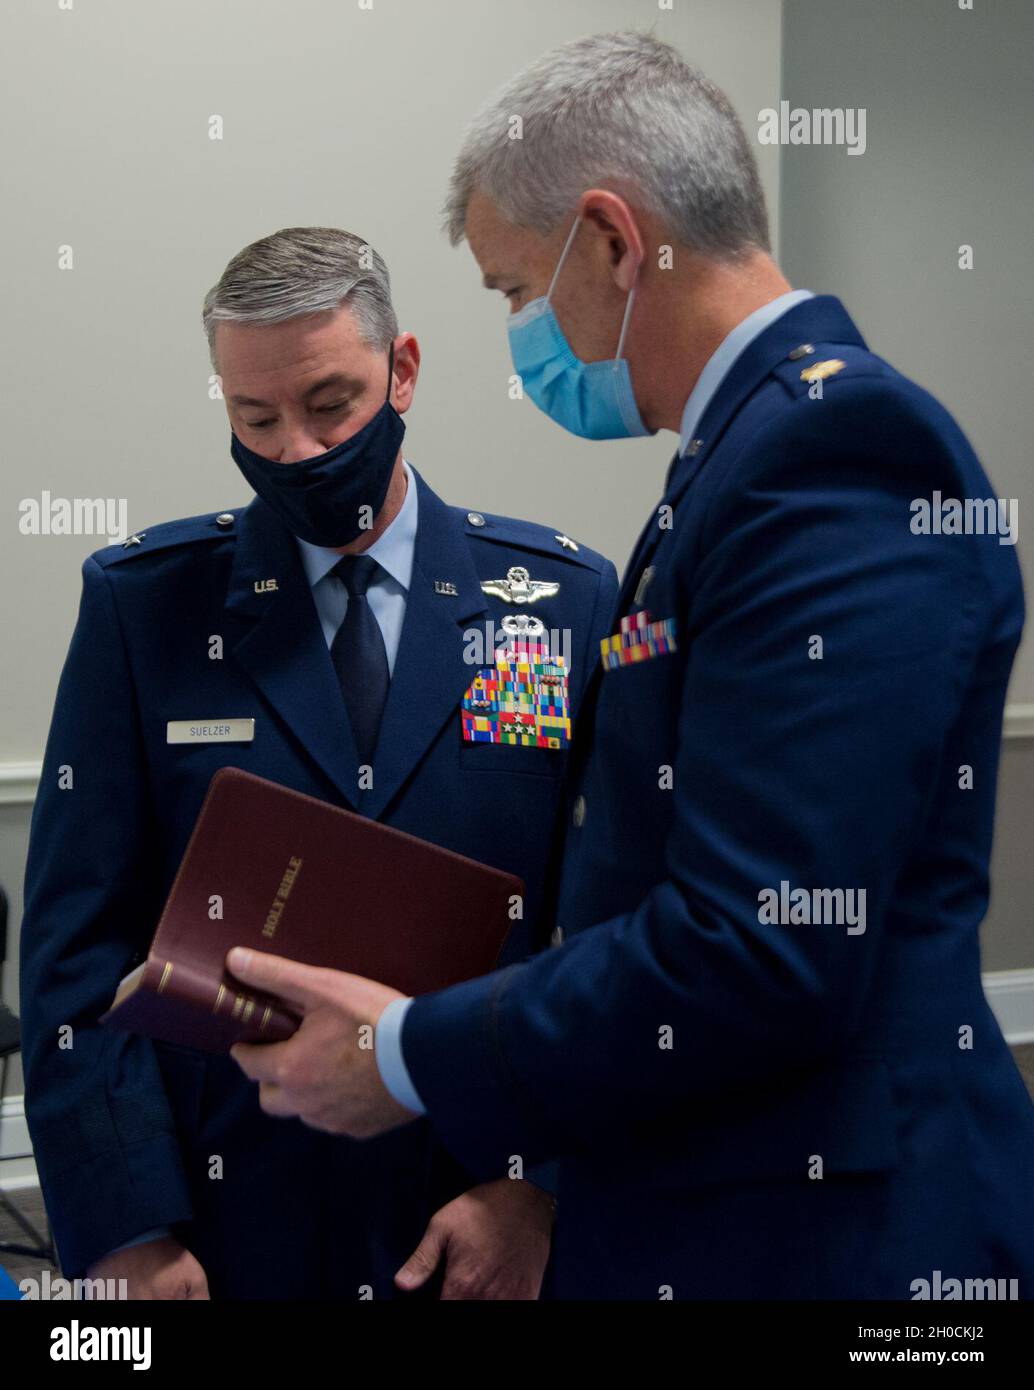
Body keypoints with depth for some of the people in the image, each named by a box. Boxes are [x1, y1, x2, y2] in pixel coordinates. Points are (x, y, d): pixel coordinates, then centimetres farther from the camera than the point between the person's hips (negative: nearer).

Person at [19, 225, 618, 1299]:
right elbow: (79, 939, -3)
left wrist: (541, 1188, -10)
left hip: (491, 1218, 0)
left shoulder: (562, 598, 0)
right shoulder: (143, 602, 0)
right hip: (228, 1224, 0)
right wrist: (125, 1229, -10)